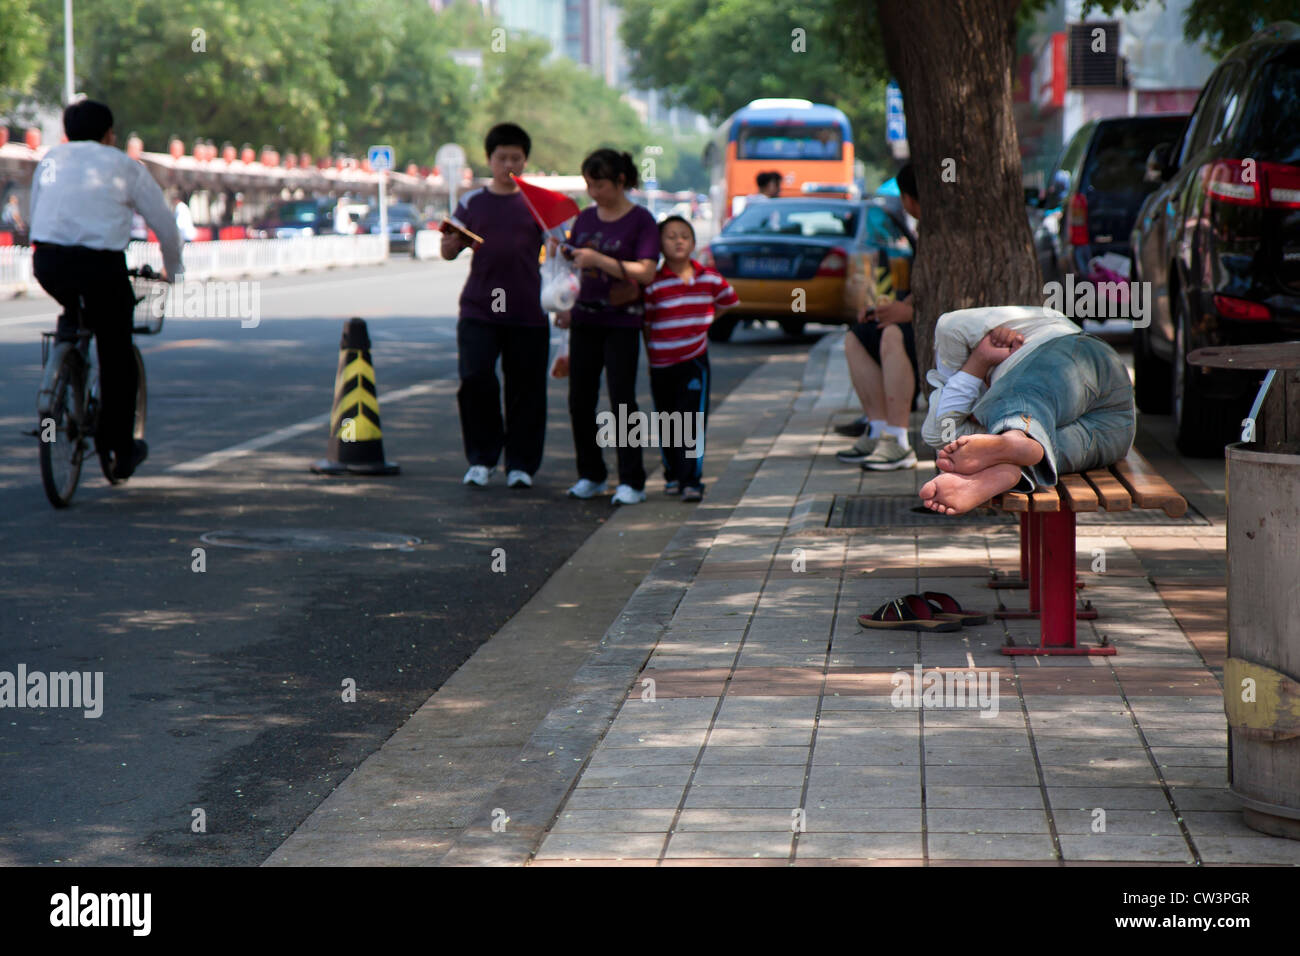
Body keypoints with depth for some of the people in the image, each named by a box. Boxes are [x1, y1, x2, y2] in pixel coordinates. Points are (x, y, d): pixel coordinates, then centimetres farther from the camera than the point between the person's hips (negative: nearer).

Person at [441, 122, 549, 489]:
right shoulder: (472, 202, 10)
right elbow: (449, 251, 8)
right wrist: (450, 243, -17)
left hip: (528, 311, 0)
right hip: (478, 309, 0)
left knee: (526, 388, 2)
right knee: (475, 379, -10)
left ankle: (521, 463, 14)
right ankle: (482, 458, 5)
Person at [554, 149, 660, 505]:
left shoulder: (641, 220, -5)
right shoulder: (585, 218, 12)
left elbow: (646, 272, -15)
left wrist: (599, 260, -22)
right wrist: (565, 307, 6)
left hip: (622, 321, -5)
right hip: (585, 319, 5)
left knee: (621, 400, -7)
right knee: (580, 399, 4)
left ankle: (632, 481, -2)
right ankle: (591, 475, 16)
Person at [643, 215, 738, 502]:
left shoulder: (710, 278, 0)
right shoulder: (654, 284, -7)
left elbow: (728, 302, 18)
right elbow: (645, 325, -1)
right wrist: (649, 360, 0)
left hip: (695, 360, 0)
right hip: (662, 364, 0)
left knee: (693, 422, -9)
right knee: (666, 424, 9)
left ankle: (692, 480, -9)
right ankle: (673, 475, 26)